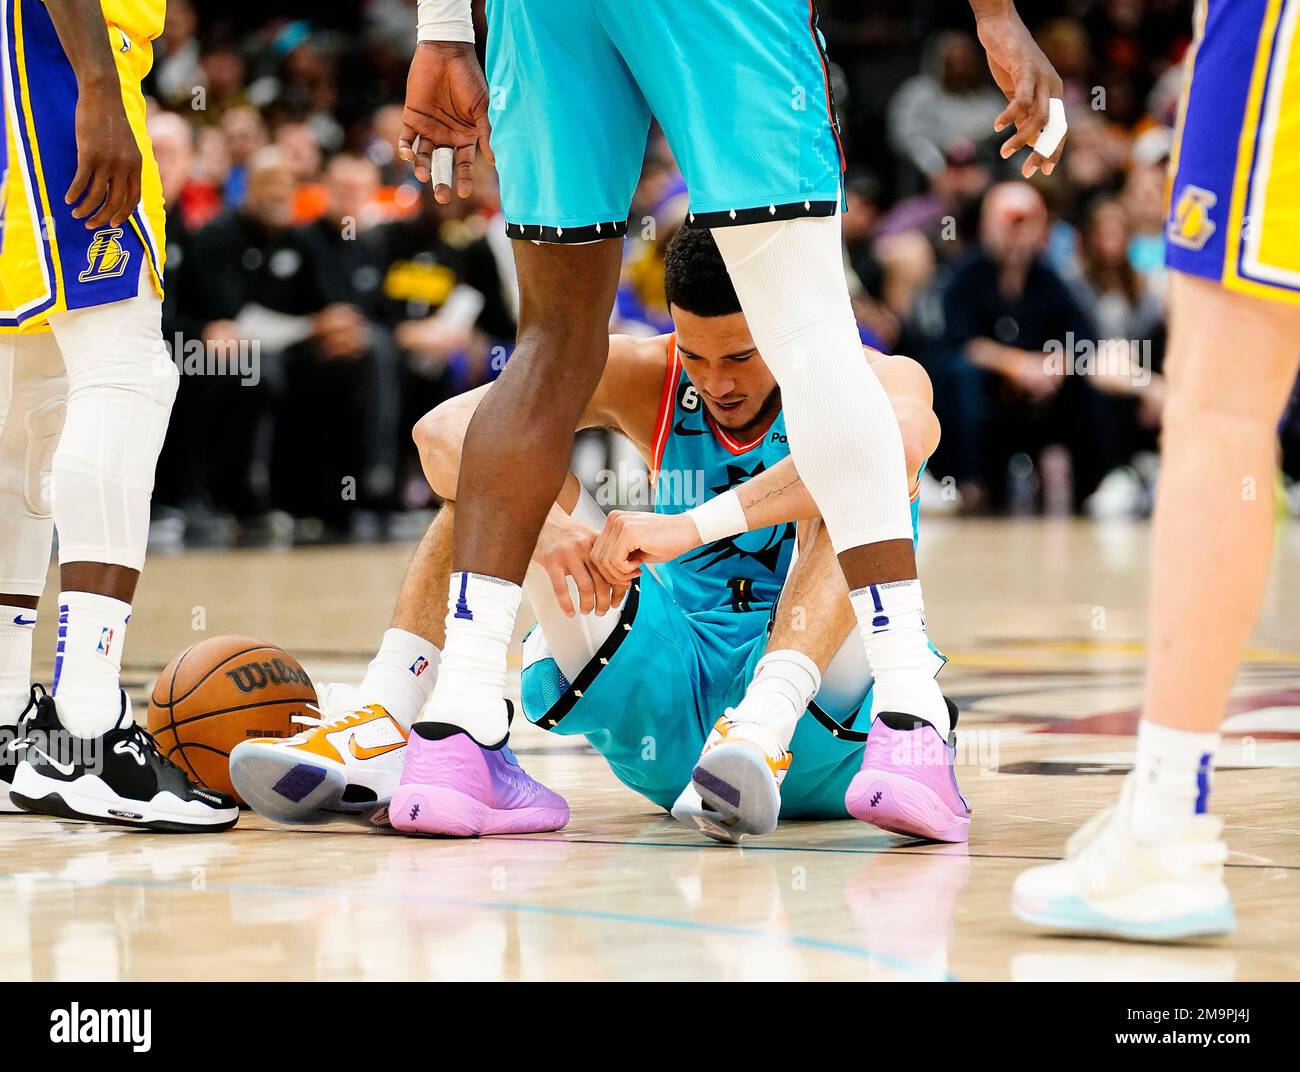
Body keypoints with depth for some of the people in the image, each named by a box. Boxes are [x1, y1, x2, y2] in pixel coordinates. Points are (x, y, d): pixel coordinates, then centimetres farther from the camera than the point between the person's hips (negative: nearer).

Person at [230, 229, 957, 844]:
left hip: (829, 717, -3)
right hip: (669, 714, 3)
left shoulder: (874, 378, -8)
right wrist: (542, 520, -34)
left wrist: (689, 524, -44)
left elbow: (908, 436, -36)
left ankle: (762, 730, -49)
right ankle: (378, 728, -23)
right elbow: (446, 429, -12)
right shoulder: (643, 377, 1)